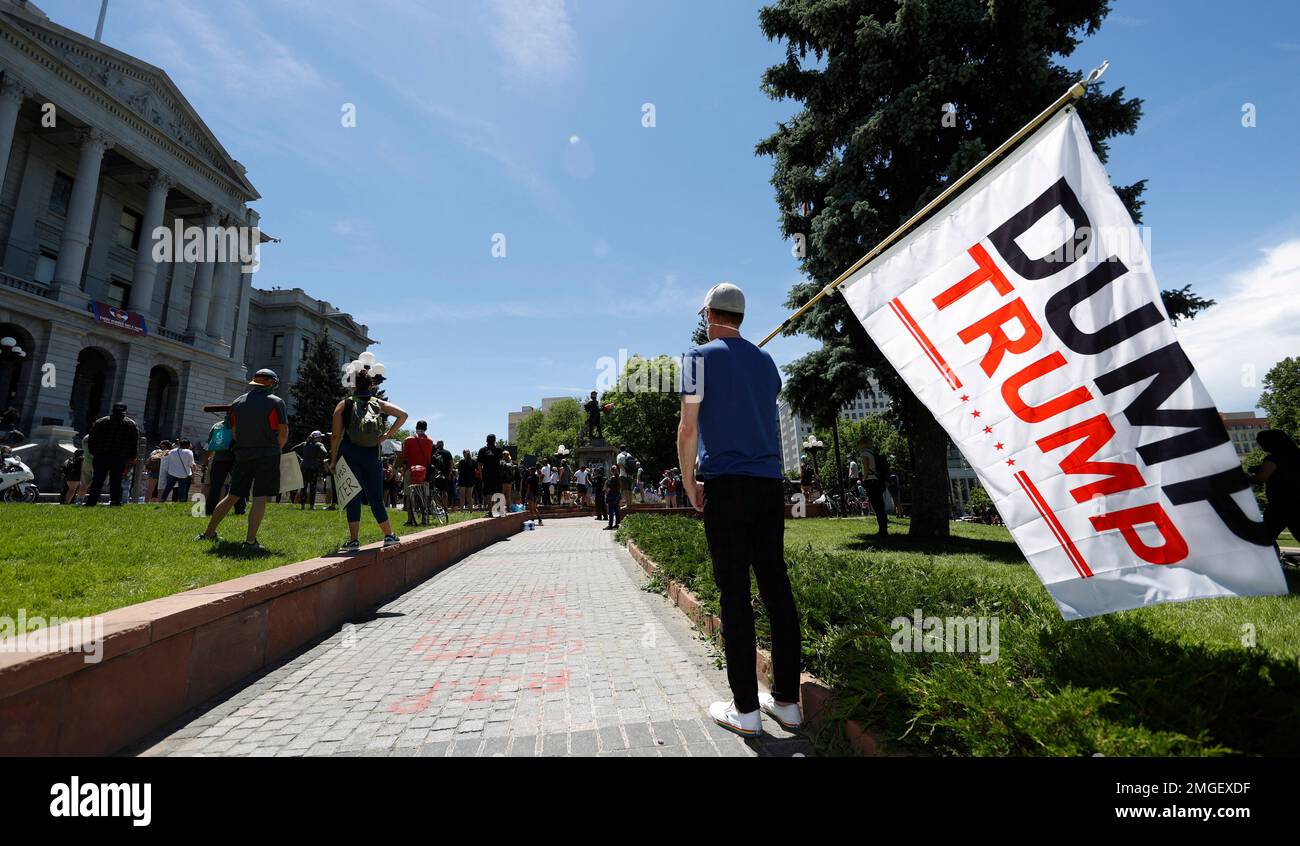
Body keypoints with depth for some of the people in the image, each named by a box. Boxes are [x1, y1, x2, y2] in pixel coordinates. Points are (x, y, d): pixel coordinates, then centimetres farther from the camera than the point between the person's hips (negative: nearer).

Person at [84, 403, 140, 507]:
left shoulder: (100, 422, 8)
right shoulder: (132, 424, 6)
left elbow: (92, 439, 7)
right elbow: (135, 443, 4)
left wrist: (93, 453, 14)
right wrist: (132, 458, 8)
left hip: (101, 456, 1)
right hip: (120, 458, -1)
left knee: (97, 479, 4)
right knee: (116, 480, 4)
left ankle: (92, 501, 1)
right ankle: (115, 500, 2)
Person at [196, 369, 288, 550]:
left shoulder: (238, 402, 10)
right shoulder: (276, 402, -5)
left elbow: (234, 434, 10)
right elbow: (283, 433, -7)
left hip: (243, 455, 5)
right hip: (267, 456, -5)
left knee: (232, 496, 18)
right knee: (260, 499, -6)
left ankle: (208, 532, 26)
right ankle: (250, 542, -11)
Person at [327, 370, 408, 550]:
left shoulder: (344, 404, 1)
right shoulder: (379, 403, 6)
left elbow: (336, 435, -3)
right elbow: (403, 415, -4)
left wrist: (333, 459, 2)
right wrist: (388, 434, -2)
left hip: (349, 454, -1)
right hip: (373, 455, 2)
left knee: (353, 497, 1)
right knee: (376, 498, 11)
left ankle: (353, 540, -1)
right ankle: (389, 536, 14)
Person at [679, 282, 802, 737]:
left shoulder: (701, 357, 0)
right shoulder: (766, 360, 16)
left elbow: (688, 427, -5)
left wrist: (688, 482, 4)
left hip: (725, 485, -5)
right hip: (770, 483, 5)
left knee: (735, 593, -2)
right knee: (776, 588, 7)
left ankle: (745, 708, 4)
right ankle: (786, 700, 15)